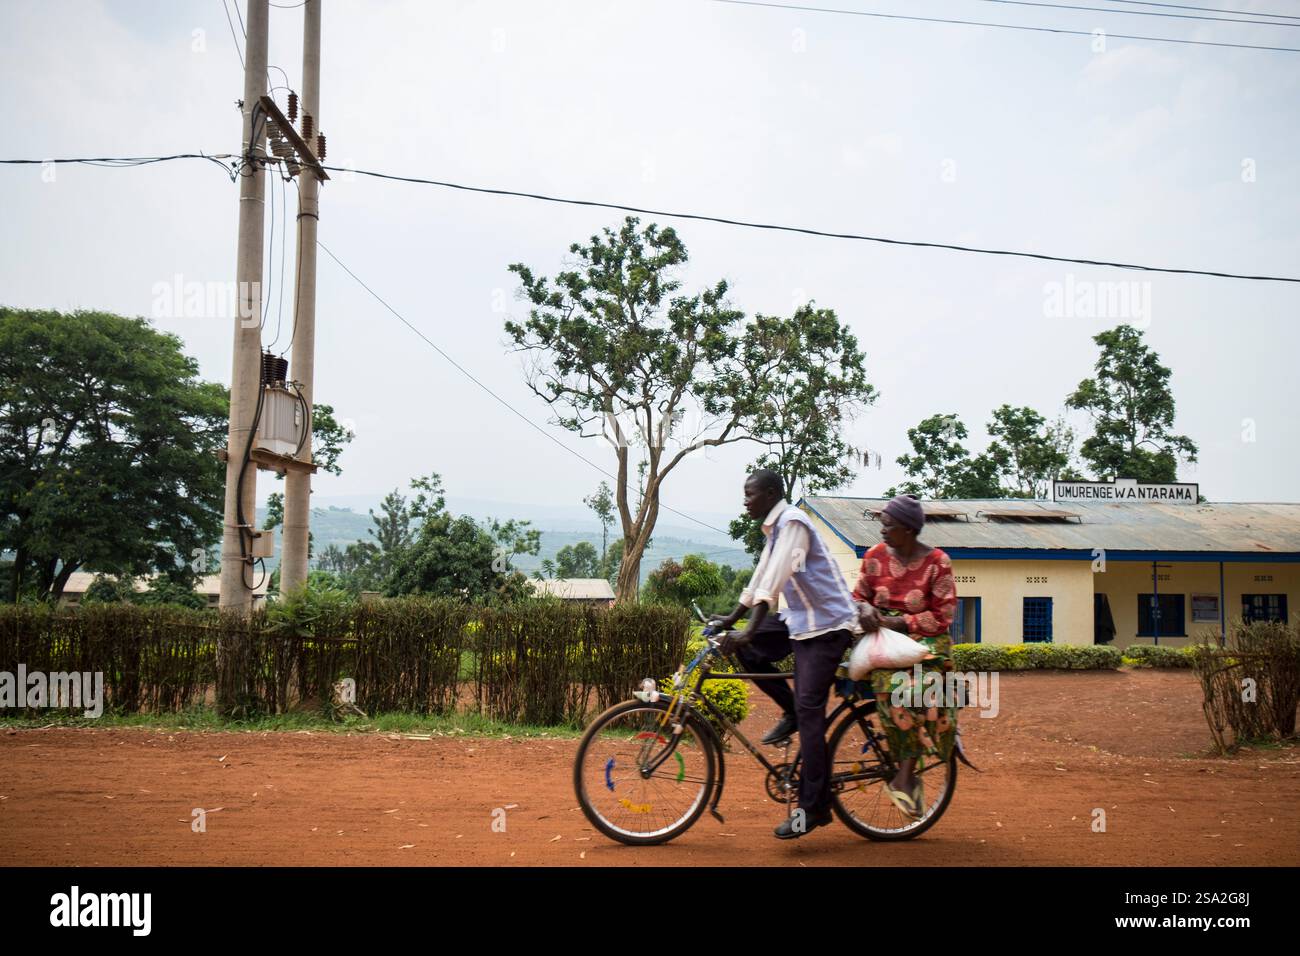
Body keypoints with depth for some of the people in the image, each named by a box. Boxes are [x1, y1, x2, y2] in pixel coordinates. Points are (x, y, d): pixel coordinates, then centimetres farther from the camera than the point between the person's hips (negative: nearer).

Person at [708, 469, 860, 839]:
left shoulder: (792, 523, -17)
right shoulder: (775, 528, 14)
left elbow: (774, 579, -26)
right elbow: (761, 577, 20)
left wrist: (749, 631, -30)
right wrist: (732, 618, 18)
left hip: (826, 624, -10)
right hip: (800, 620, 10)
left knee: (809, 711, -12)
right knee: (747, 649, -1)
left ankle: (814, 808, -7)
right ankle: (790, 712, 11)